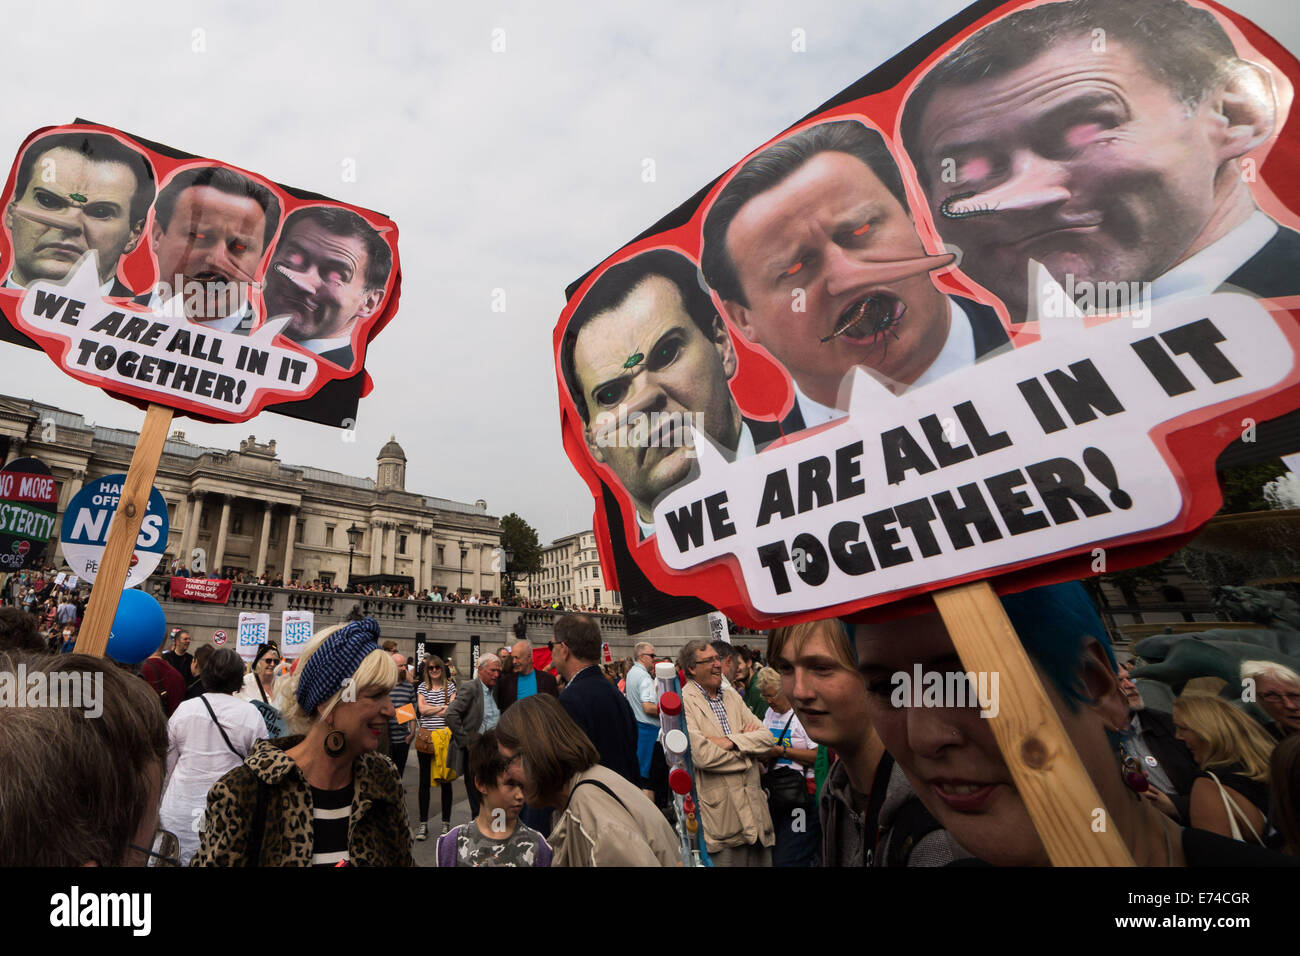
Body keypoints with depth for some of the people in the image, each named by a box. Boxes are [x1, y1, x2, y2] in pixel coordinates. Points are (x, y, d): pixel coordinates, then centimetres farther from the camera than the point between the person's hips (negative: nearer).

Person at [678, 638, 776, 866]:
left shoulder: (732, 696, 13)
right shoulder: (683, 702, -9)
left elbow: (767, 740, 4)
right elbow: (701, 754, -21)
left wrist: (730, 742, -13)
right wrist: (746, 741, -8)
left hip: (754, 804, 6)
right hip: (721, 812, -6)